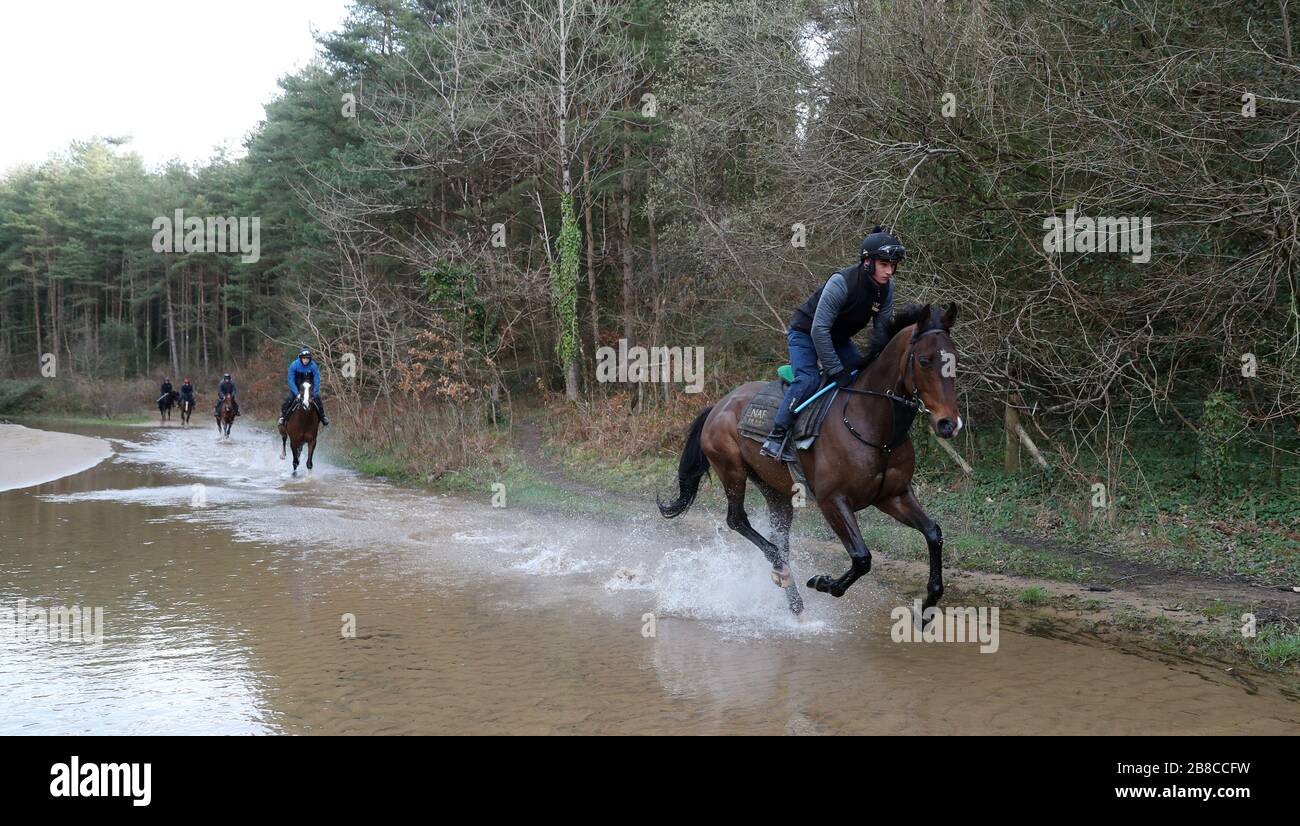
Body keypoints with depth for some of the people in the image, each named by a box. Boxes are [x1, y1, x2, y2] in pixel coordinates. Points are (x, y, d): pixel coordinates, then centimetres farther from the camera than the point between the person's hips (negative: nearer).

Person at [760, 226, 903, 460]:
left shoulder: (886, 287, -13)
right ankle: (775, 438, -24)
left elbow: (884, 328, -4)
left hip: (839, 338, 8)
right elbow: (819, 330, -34)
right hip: (806, 333, -7)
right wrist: (836, 370, -33)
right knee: (808, 379, -27)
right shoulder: (841, 282, -34)